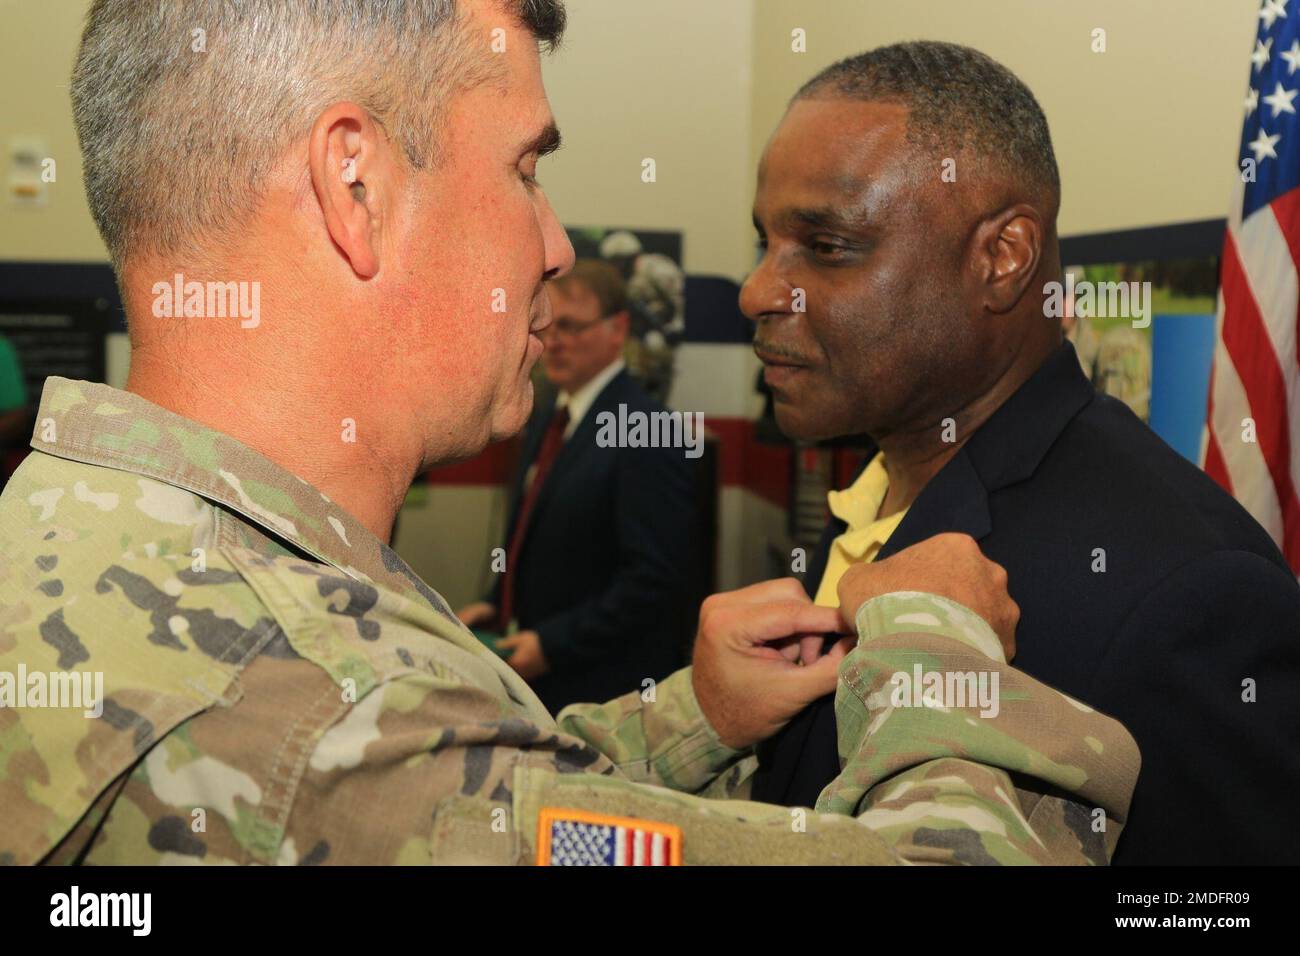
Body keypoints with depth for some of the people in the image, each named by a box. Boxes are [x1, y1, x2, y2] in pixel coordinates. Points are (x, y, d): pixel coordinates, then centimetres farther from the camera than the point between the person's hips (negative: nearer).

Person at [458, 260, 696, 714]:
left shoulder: (647, 437, -17)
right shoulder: (546, 419, 12)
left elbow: (657, 578, -21)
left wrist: (552, 644, -19)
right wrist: (494, 604, 6)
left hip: (604, 689, -8)